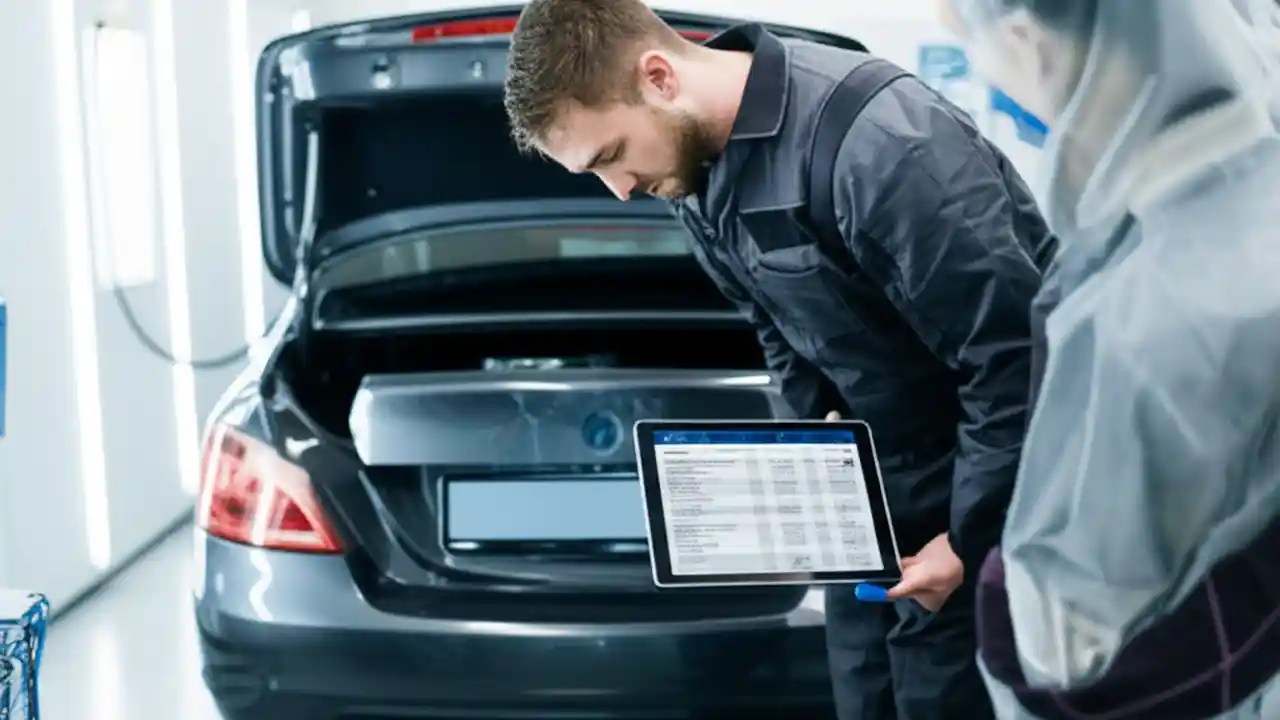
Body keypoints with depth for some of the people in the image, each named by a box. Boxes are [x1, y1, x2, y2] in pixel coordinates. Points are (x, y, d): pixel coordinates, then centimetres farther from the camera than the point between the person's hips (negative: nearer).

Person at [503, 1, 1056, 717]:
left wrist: (970, 538, -19)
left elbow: (1016, 352, -25)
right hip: (884, 476, 8)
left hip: (988, 477, -7)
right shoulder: (702, 169, -2)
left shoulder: (875, 143, -29)